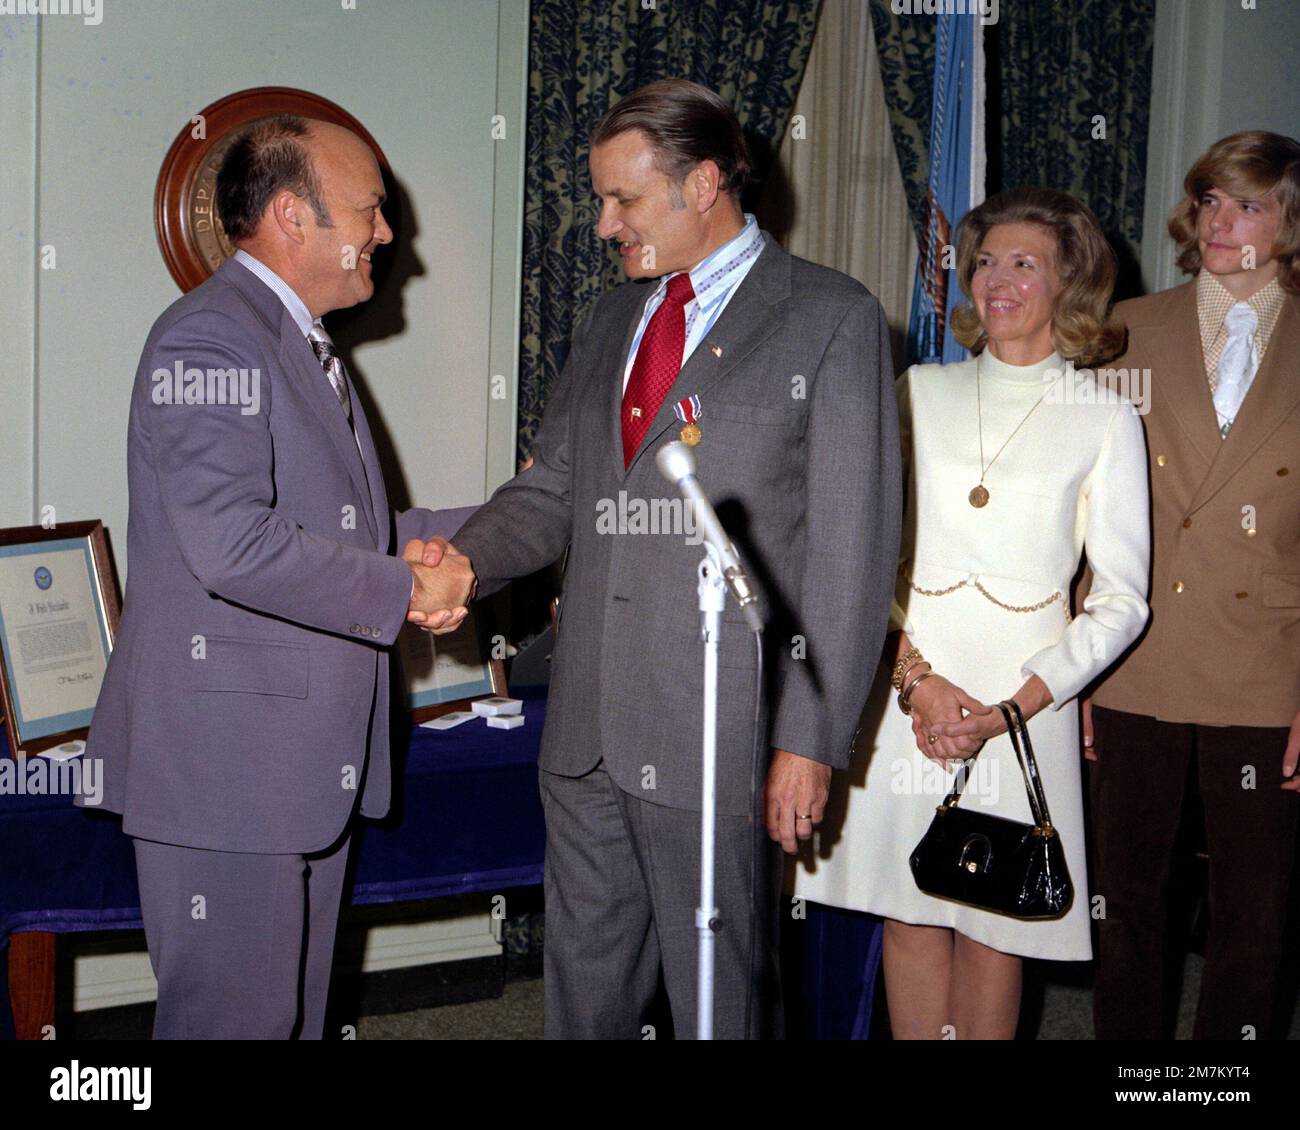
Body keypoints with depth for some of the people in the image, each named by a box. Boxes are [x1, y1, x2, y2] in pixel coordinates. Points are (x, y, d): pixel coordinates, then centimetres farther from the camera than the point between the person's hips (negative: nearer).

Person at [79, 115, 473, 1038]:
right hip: (225, 760, -10)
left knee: (297, 1006, 17)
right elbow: (235, 544, -26)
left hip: (313, 758, 10)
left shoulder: (304, 346, 19)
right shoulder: (210, 338, -15)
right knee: (234, 1015, -2)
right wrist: (404, 591, -18)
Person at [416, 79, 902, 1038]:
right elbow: (552, 490, 16)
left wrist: (811, 736, -14)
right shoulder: (613, 320, 16)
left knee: (720, 995, 5)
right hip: (588, 728, 6)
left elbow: (852, 546, -9)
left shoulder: (831, 318, -5)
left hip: (718, 736, -6)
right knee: (584, 986, 16)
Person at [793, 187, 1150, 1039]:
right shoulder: (920, 392, 8)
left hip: (1025, 705, -2)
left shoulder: (1105, 418, 2)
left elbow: (1121, 599, -1)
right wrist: (917, 679, -11)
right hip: (904, 693, 2)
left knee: (991, 923, 4)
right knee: (910, 912, 7)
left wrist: (1008, 711, -11)